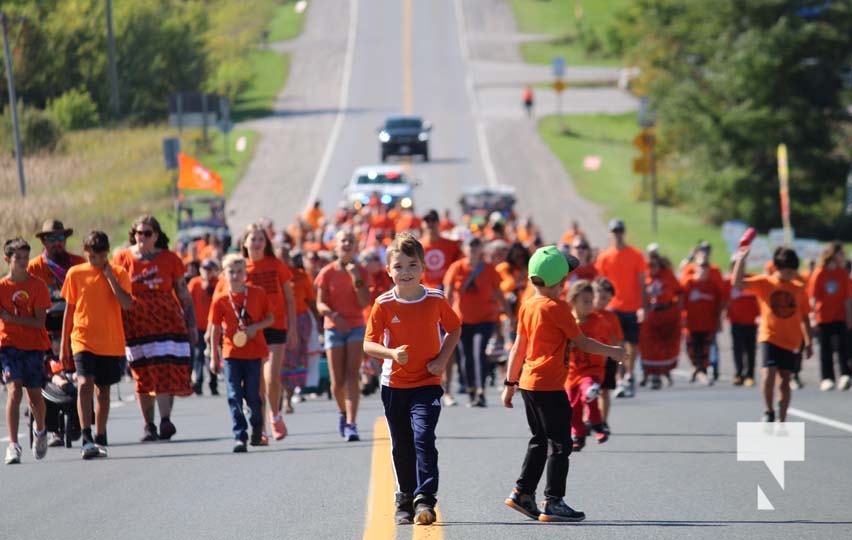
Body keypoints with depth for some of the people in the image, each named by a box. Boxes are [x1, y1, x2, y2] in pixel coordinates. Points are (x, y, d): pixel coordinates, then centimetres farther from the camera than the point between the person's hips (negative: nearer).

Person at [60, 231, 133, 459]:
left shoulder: (119, 274, 1)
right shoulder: (75, 274, 2)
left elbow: (127, 304, -12)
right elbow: (69, 310, 7)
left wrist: (109, 276, -13)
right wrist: (63, 344, 7)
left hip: (111, 342, 1)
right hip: (82, 340, -1)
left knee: (103, 390, 11)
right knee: (84, 384, -20)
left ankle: (100, 439, 24)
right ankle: (86, 438, -23)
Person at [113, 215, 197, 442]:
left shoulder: (170, 259, 6)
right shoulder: (122, 259, 6)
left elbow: (184, 294, 10)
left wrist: (192, 324, 7)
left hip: (167, 322, -1)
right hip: (136, 326, 1)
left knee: (166, 371, -13)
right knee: (143, 376, 3)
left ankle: (165, 419, -17)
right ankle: (148, 425, 9)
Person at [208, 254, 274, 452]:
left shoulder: (258, 294, -1)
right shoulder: (220, 299, -2)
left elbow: (270, 318, 5)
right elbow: (215, 328, 3)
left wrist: (256, 327, -15)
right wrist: (214, 357, 2)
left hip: (255, 352, 0)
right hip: (231, 352, 0)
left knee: (252, 394, 1)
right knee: (234, 396, -7)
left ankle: (257, 426, 30)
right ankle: (240, 437, -8)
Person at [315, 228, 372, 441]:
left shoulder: (360, 272, 3)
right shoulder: (327, 273, -1)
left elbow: (364, 303, -5)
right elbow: (320, 304, -3)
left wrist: (356, 279, -14)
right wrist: (333, 314, -22)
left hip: (356, 326, 0)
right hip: (334, 328, 0)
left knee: (352, 375, -12)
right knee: (338, 381, -1)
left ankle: (351, 424, -17)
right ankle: (343, 412, 29)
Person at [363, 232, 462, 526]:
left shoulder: (435, 300, -4)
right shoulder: (384, 305, -6)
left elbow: (454, 328, 12)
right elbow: (369, 344, -5)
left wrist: (442, 359, -3)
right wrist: (391, 353, -25)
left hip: (427, 383, -2)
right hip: (394, 385, 2)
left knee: (423, 437, -19)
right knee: (401, 447, 11)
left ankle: (425, 500, -21)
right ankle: (405, 500, 25)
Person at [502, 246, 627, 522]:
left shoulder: (527, 306, 8)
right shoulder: (558, 308, -14)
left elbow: (518, 347, 12)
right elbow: (581, 342, -7)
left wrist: (510, 383, 17)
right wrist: (612, 352, 6)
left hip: (528, 383, 8)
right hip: (549, 385, -8)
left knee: (540, 441, 19)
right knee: (559, 444, -1)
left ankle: (522, 493, 20)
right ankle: (553, 502, -2)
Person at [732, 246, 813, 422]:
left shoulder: (799, 288, 5)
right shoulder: (764, 283, -2)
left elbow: (804, 317, 11)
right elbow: (737, 282, -13)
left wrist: (808, 343, 11)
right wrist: (741, 260, -21)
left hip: (791, 341, 2)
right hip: (769, 338, -2)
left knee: (784, 380, 5)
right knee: (768, 373, -19)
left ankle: (782, 420, 14)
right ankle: (768, 411, 1)